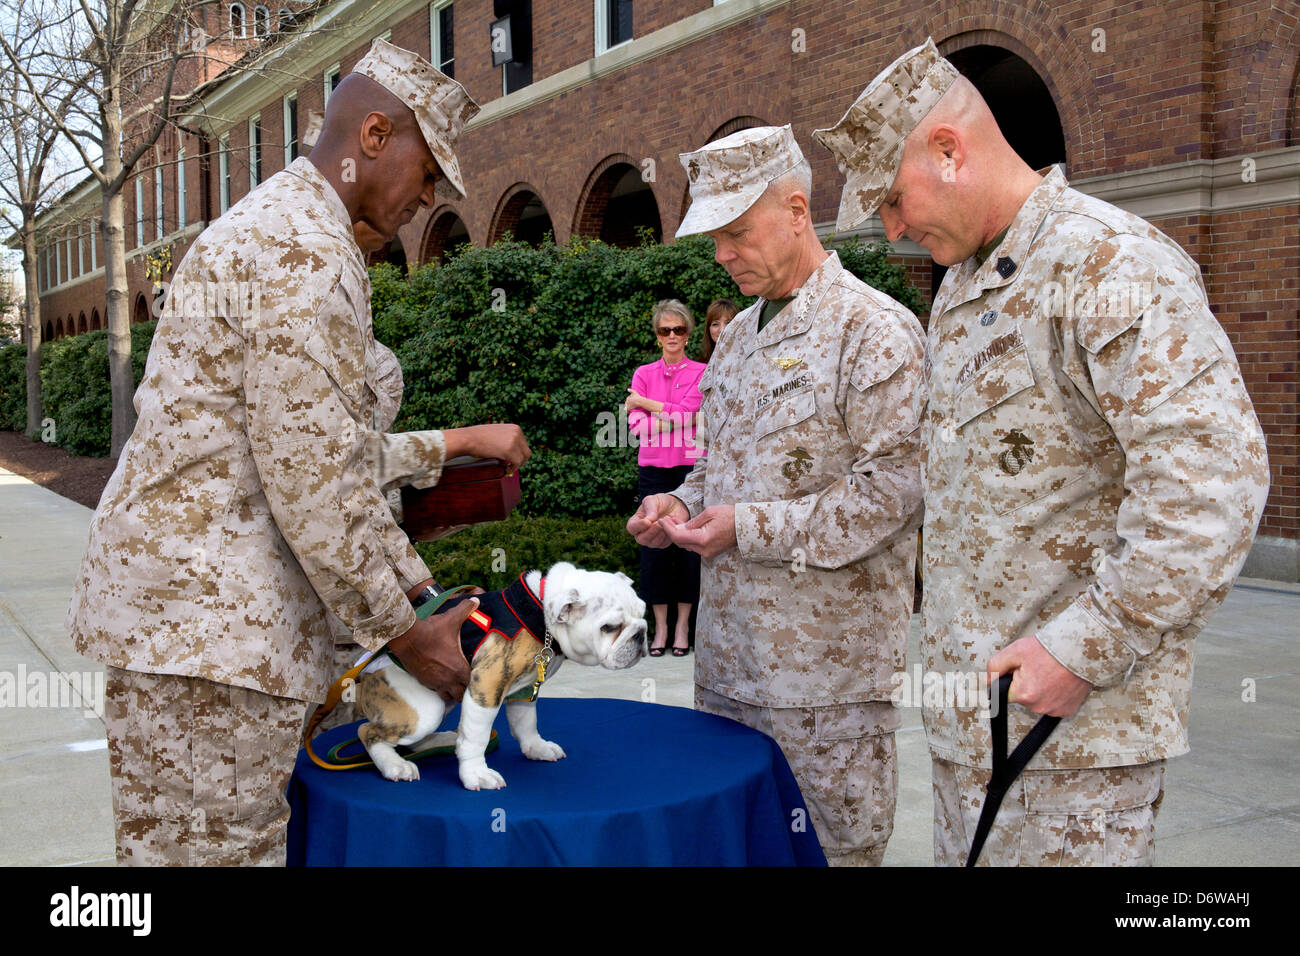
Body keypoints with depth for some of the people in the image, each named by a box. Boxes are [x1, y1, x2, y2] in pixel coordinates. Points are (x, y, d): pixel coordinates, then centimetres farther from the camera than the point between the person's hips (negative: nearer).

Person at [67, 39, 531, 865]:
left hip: (178, 606, 11)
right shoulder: (307, 248, -15)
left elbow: (332, 453, 22)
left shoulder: (267, 224, 20)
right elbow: (310, 481, -20)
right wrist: (404, 634, -10)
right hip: (207, 630, -11)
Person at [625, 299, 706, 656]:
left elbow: (687, 410, -10)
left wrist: (645, 403, -4)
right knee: (654, 544, 0)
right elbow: (636, 424, -1)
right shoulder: (644, 373, 11)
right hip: (653, 469, 2)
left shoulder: (701, 372, 5)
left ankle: (683, 626, 11)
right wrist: (674, 416, -12)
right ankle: (660, 627, 10)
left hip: (691, 467, -2)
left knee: (690, 544, 0)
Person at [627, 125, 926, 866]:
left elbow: (891, 484, -17)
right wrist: (684, 503, 3)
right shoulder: (739, 334, 15)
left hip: (827, 661, -8)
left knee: (838, 842, 4)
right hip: (728, 649, 8)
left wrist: (753, 527, -19)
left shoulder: (875, 329, -10)